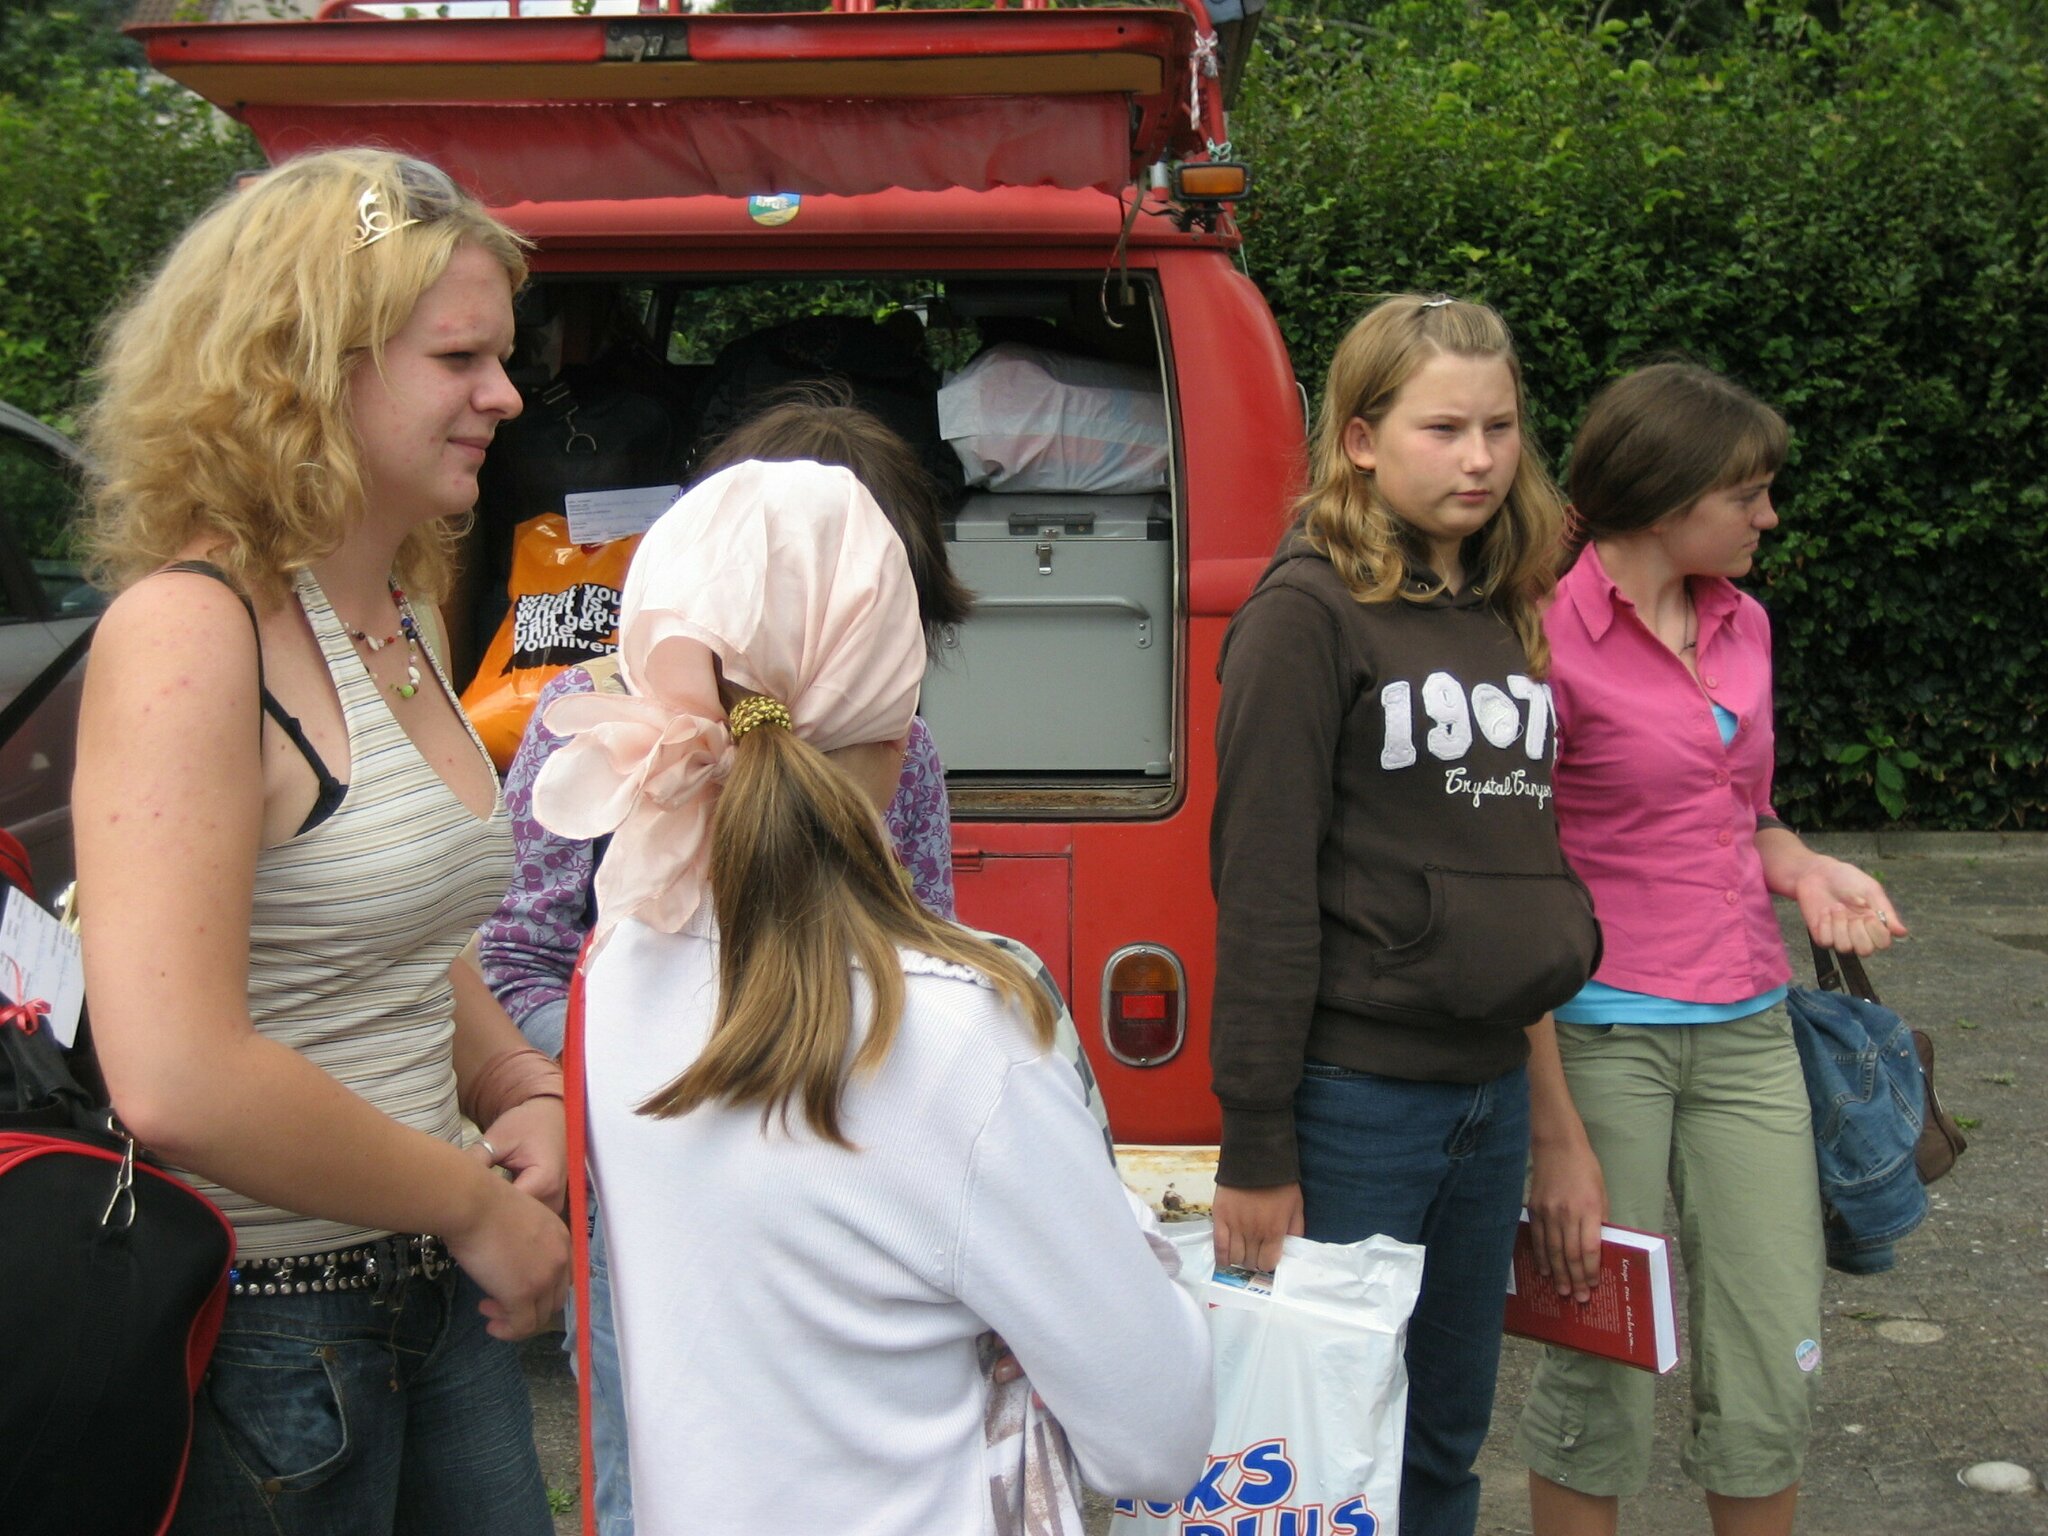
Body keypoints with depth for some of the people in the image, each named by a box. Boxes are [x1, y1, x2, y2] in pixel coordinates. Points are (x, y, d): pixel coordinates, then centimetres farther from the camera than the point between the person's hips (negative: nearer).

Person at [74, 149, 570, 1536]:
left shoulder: (401, 625, 7)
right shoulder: (190, 629, -19)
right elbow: (176, 1082, -29)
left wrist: (527, 1093, 2)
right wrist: (475, 1204, -17)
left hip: (440, 1299, 8)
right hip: (264, 1329, -8)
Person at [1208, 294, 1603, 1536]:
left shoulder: (1504, 615, 11)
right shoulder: (1308, 614, -11)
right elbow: (1263, 889, -14)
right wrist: (1257, 1146, -15)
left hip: (1493, 1081, 7)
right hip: (1357, 1092, -7)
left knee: (1451, 1434, 18)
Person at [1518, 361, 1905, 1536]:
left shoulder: (1742, 624, 10)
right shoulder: (1548, 637, -11)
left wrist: (1806, 869, 0)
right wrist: (1555, 1134, -15)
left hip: (1749, 1028, 6)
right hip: (1605, 1032, -6)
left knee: (1780, 1377, 9)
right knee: (1601, 1375, 3)